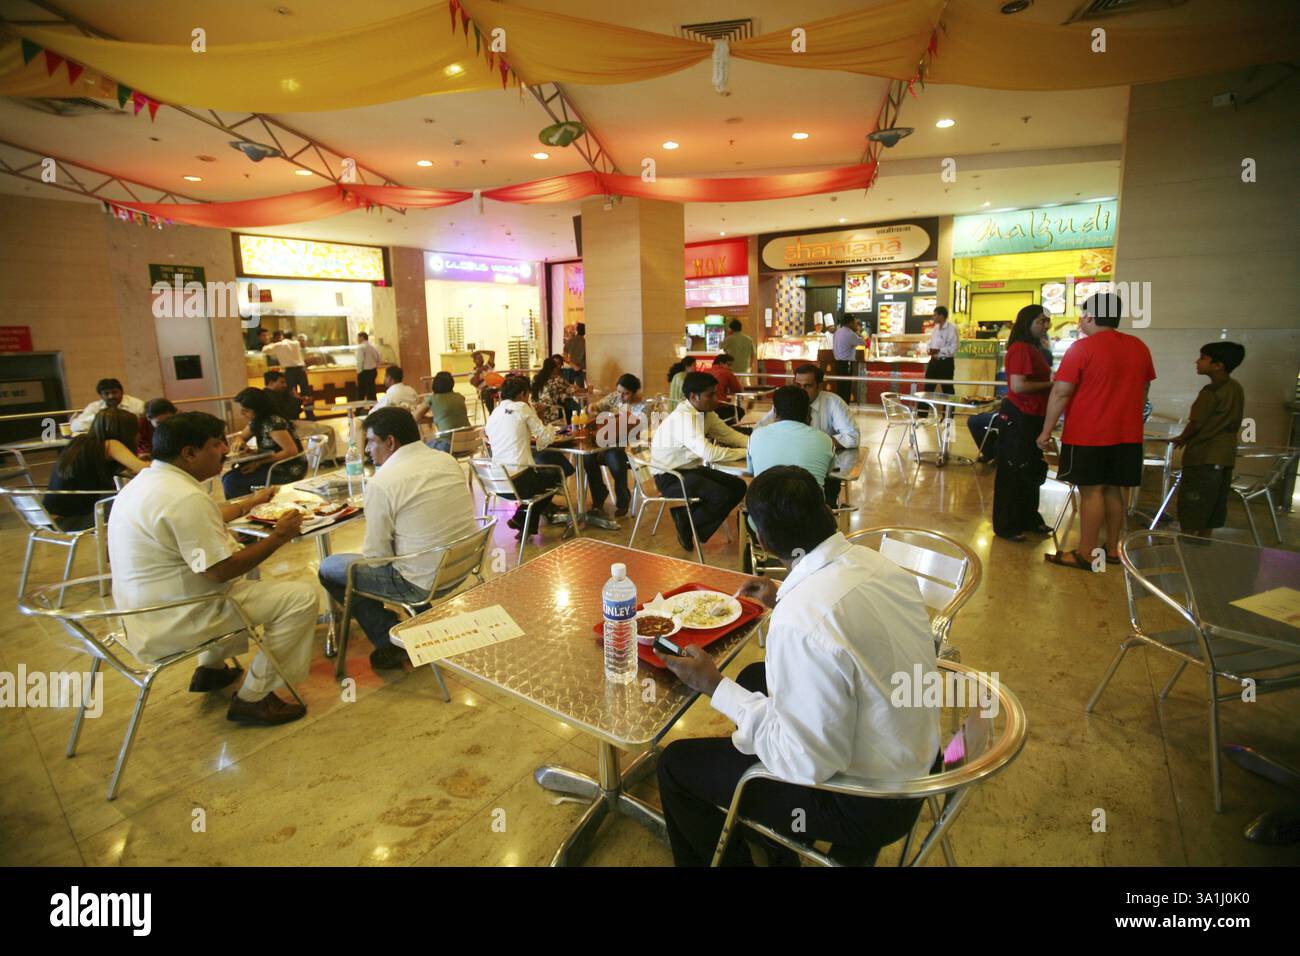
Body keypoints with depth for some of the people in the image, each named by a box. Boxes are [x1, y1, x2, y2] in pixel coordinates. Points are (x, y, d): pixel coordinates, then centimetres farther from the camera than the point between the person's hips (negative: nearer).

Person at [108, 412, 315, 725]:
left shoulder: (147, 480, 7)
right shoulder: (183, 497, -26)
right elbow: (221, 570, -25)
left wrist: (251, 502, 29)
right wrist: (278, 536, -15)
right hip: (171, 625, -11)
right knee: (301, 597, -15)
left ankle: (211, 668, 33)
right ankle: (253, 698, -3)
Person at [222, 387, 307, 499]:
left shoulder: (273, 423, -21)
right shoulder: (255, 421, 6)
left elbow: (291, 451, -26)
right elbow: (242, 436, 22)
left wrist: (259, 463, -22)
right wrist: (239, 441, -4)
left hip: (290, 471, -9)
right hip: (273, 465, 9)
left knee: (231, 481, -13)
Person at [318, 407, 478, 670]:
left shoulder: (382, 482, -17)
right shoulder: (448, 460, 2)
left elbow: (375, 554, -11)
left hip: (425, 585, -7)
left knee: (329, 567, 10)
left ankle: (392, 642, 11)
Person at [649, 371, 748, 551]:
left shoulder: (705, 412, 1)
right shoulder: (683, 417, -25)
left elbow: (729, 434, 6)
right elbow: (708, 453, -33)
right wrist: (746, 453, -25)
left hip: (690, 468, 9)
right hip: (669, 476, -9)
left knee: (738, 486, 1)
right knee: (722, 495, -23)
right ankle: (686, 525, 3)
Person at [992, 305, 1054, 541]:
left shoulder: (1032, 348, 15)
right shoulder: (1020, 348, -16)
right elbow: (1018, 385, -25)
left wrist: (1051, 380, 9)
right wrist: (1050, 384, -16)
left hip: (1031, 417, 10)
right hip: (1018, 417, -10)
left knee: (1032, 470, 19)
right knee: (1013, 471, -2)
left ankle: (1028, 519, 33)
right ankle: (1006, 526, 9)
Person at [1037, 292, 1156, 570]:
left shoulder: (1083, 348, -12)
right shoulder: (1139, 347, 9)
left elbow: (1060, 393, -15)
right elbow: (1144, 389, 19)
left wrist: (1046, 431, -10)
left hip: (1087, 434, -6)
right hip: (1127, 433, 6)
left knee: (1091, 491, -2)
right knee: (1112, 490, 13)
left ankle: (1086, 555, 2)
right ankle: (1112, 549, 21)